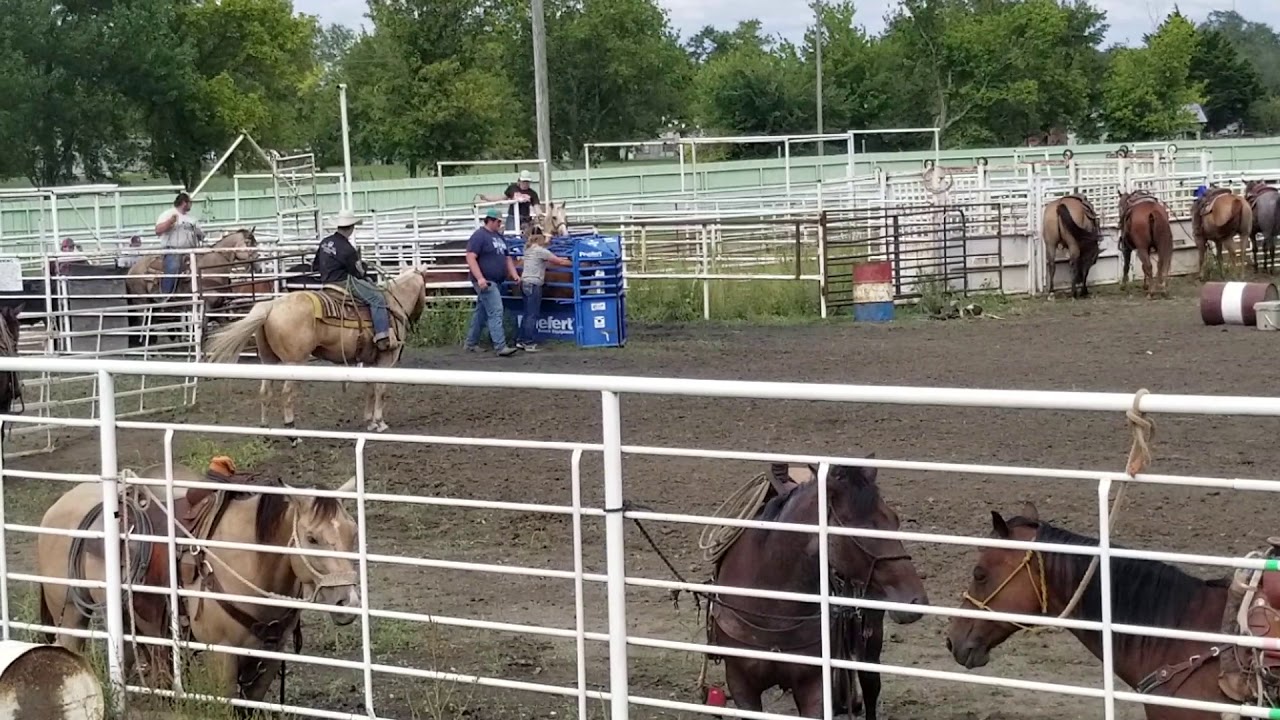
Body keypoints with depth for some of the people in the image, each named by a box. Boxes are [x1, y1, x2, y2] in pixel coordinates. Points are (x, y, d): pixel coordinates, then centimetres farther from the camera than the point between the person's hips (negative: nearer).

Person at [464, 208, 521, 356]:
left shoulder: (499, 237, 15)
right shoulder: (479, 236, -11)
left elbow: (507, 258, 22)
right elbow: (470, 258, -18)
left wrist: (514, 274, 10)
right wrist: (479, 278, -26)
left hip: (494, 282, 9)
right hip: (485, 282, -9)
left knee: (481, 312, 15)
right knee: (496, 312, -14)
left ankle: (471, 344, 23)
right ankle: (501, 347, -17)